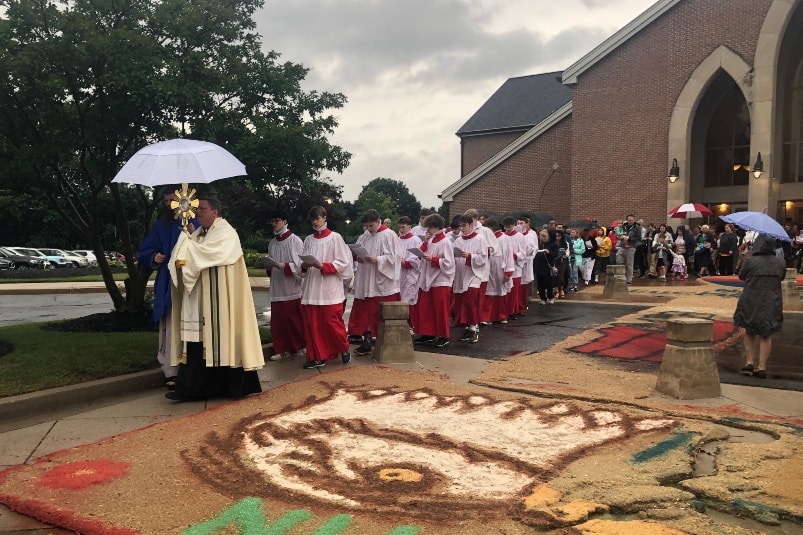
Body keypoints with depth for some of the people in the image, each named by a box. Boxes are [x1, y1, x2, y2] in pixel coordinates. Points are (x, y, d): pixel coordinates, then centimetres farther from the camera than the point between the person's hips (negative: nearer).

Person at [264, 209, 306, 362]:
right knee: (278, 320, 5)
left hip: (292, 288, -6)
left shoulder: (294, 240, -6)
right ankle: (283, 349, 14)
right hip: (277, 288, 6)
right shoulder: (272, 243, 12)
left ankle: (299, 347, 15)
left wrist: (284, 266, -20)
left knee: (294, 319, 2)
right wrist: (268, 268, -1)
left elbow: (301, 264, -10)